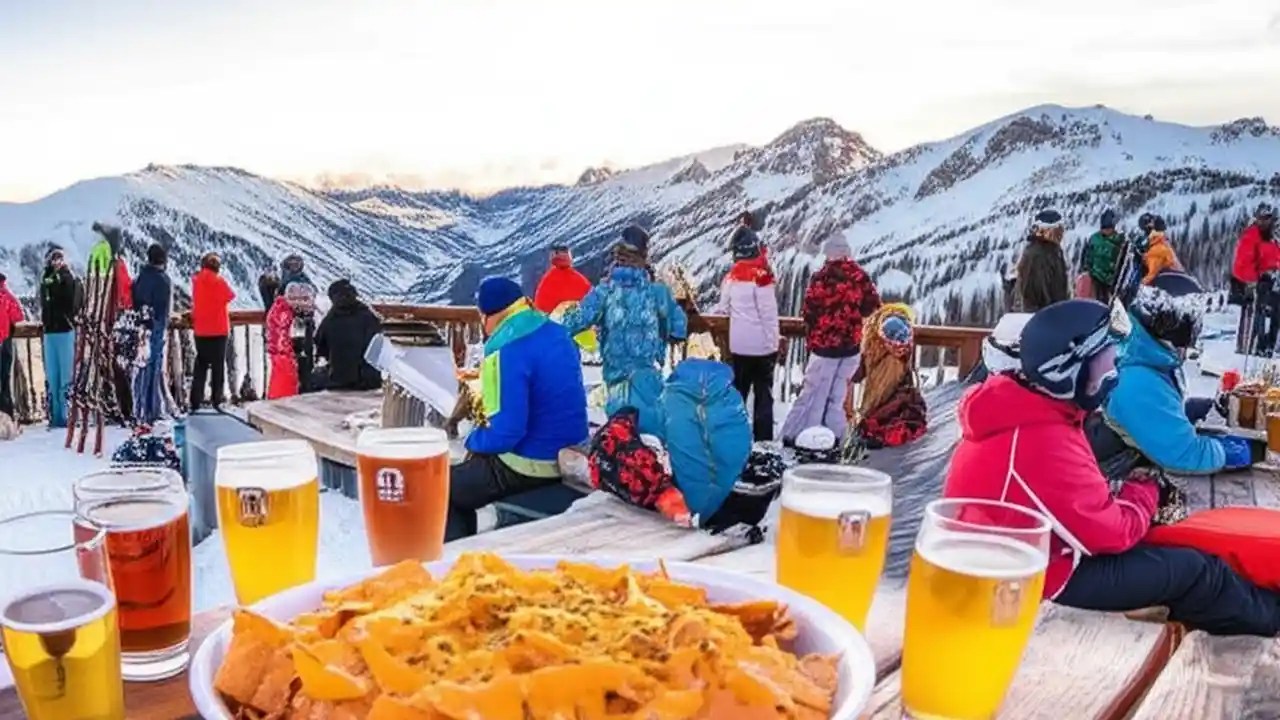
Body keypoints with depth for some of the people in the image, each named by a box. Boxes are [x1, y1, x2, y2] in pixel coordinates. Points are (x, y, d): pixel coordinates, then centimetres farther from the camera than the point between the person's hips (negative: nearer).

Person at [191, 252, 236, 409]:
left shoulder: (196, 280, 2)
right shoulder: (219, 280, -12)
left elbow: (194, 302, 10)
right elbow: (231, 296, -3)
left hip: (200, 329, 4)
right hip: (218, 329, -4)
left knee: (201, 364, 9)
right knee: (218, 363, 5)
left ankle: (196, 399, 6)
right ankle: (217, 397, 6)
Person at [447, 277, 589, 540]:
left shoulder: (509, 352, -23)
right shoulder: (558, 335, 4)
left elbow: (506, 432, -26)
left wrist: (473, 439, -6)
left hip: (532, 466, -9)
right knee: (468, 469, 28)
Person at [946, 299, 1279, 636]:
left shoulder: (1020, 408, -3)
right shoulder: (1044, 444, -33)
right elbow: (1112, 532, -21)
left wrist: (1125, 493, -2)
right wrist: (1144, 492, -3)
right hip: (1037, 580, -9)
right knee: (1192, 569, 5)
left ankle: (1251, 610, 38)